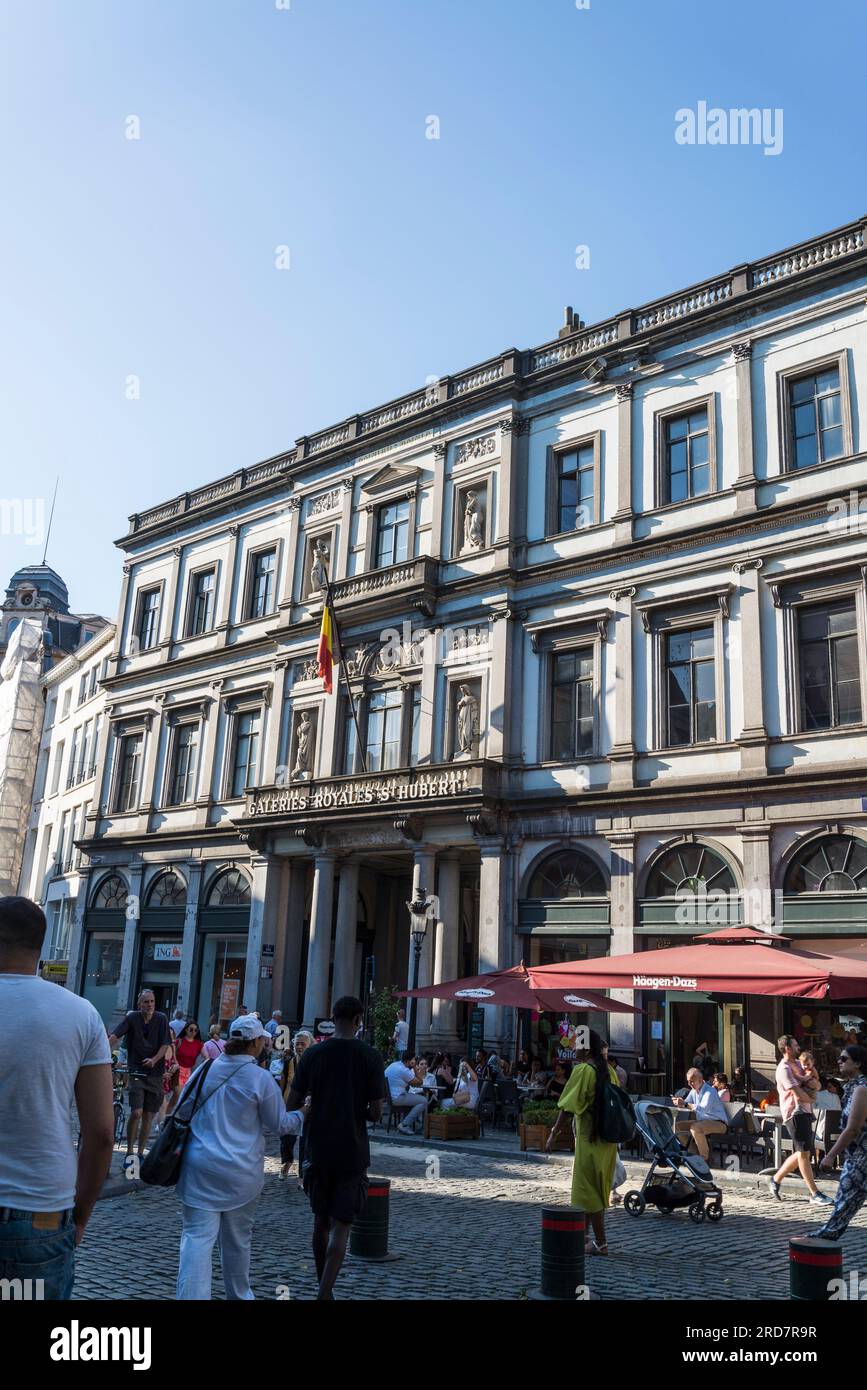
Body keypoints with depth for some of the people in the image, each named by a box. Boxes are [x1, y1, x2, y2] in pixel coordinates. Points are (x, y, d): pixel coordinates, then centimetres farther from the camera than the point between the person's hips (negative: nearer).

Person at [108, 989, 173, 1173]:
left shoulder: (161, 1019, -1)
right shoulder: (132, 1018, -4)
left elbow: (165, 1044, -4)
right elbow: (114, 1035, -15)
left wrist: (154, 1059, -21)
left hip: (155, 1073, 2)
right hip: (136, 1071, -2)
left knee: (148, 1116, 7)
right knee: (136, 1113, -14)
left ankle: (140, 1154, 21)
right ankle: (129, 1153, 2)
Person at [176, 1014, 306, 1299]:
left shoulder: (205, 1070, 1)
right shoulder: (260, 1079, -10)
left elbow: (181, 1111, 12)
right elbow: (279, 1124, 0)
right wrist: (303, 1111, 17)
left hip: (199, 1167, 2)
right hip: (241, 1172, -2)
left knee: (197, 1236, 0)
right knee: (238, 1240, 15)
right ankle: (239, 1294, 32)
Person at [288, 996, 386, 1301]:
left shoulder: (313, 1053, -4)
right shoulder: (370, 1056, -10)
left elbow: (292, 1102, -2)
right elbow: (376, 1112, -10)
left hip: (318, 1149, 3)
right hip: (352, 1151, -3)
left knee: (321, 1220, 18)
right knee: (341, 1225, 3)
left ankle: (324, 1288, 29)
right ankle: (325, 1292, -11)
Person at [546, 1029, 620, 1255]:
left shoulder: (582, 1070, -15)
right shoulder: (609, 1071, 5)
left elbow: (567, 1107, -16)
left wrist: (554, 1133, -10)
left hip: (589, 1139, -7)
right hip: (609, 1139, 7)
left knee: (587, 1190, 3)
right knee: (601, 1188, 17)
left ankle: (600, 1243, 5)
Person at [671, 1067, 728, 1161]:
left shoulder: (710, 1091, -18)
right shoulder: (694, 1091, 9)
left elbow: (704, 1108, -35)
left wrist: (685, 1104, -40)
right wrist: (679, 1102, -17)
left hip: (718, 1123, -9)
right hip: (702, 1121, 9)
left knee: (695, 1128, -36)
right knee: (677, 1126, 0)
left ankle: (705, 1158, -23)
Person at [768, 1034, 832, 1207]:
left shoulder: (797, 1064, 17)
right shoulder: (784, 1069, -13)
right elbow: (799, 1095, -18)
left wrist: (806, 1083, -9)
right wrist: (810, 1097, 2)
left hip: (806, 1112, 9)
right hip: (795, 1113, -9)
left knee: (801, 1153, 12)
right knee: (804, 1152, -7)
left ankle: (775, 1180, 23)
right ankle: (815, 1194, -4)